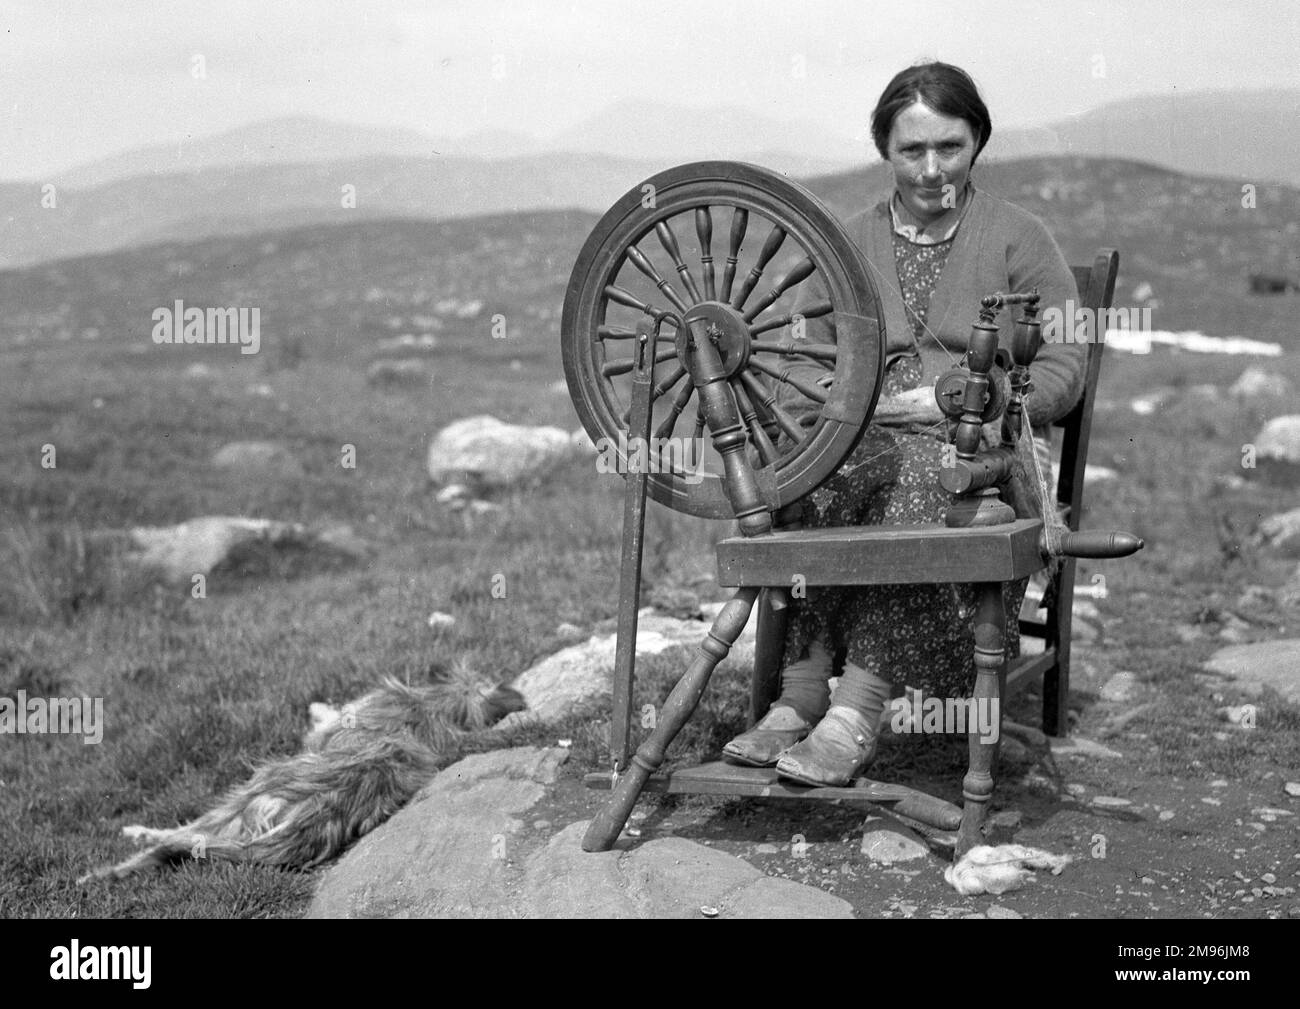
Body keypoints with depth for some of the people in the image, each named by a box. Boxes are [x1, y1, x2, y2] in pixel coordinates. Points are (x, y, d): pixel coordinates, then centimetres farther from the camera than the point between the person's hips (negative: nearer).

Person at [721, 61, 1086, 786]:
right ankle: (800, 701, -35)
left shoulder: (1020, 239, 9)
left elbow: (1061, 375, 2)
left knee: (908, 482, -36)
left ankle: (856, 714, -40)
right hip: (866, 434, 3)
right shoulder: (849, 244, 19)